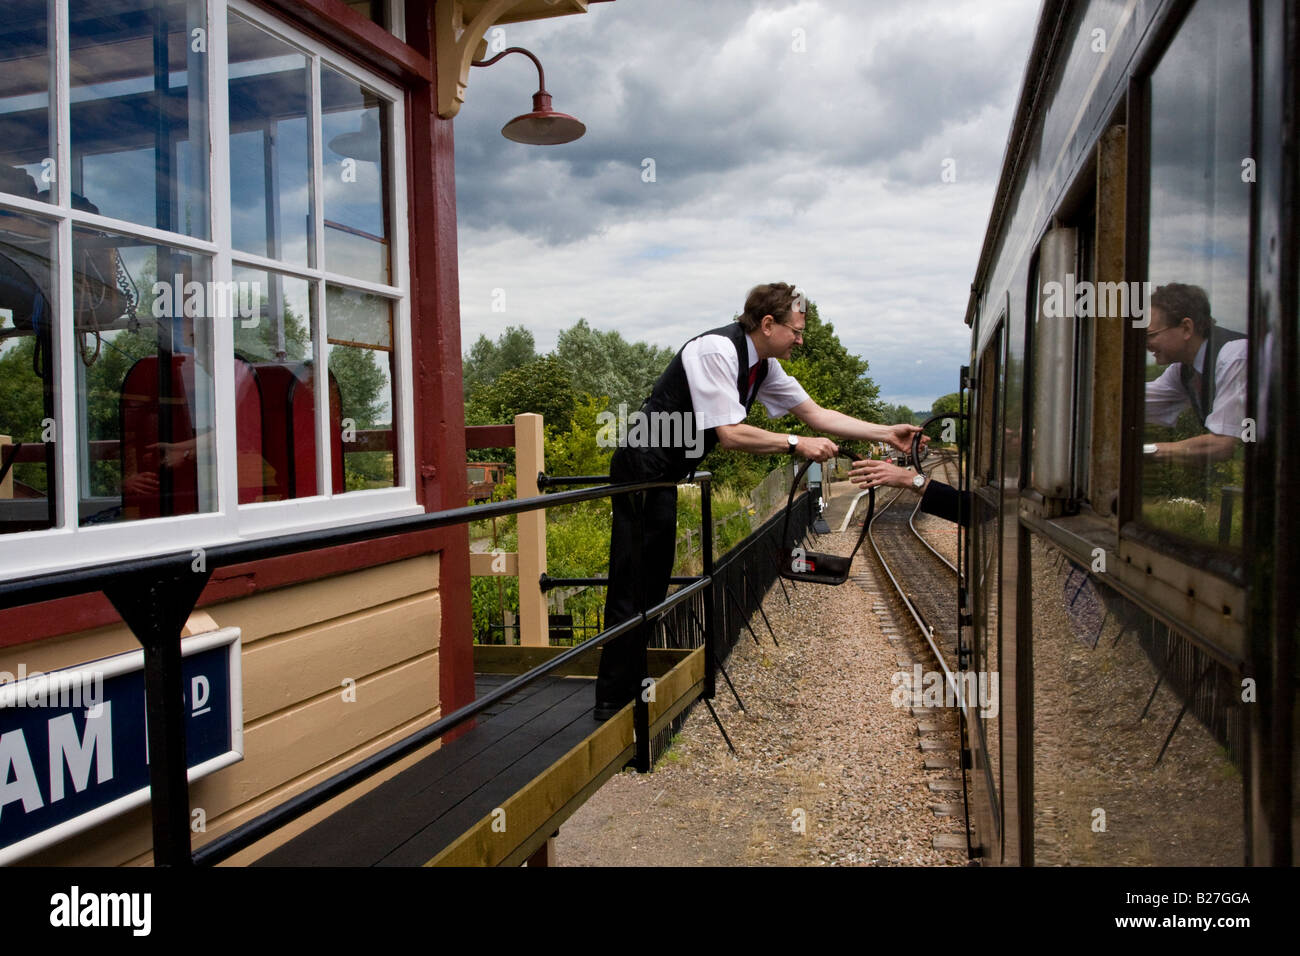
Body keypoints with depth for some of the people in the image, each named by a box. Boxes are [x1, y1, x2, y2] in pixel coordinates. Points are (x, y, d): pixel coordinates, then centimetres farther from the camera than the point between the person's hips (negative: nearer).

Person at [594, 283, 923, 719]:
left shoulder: (765, 365, 5)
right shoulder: (717, 351, -22)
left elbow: (815, 413, 8)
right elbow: (730, 433, -27)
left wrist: (888, 434, 4)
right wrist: (796, 444, -21)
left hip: (666, 475, 10)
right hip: (643, 467, -9)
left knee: (654, 584, 13)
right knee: (632, 586, -6)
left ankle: (632, 689, 23)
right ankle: (611, 700, 2)